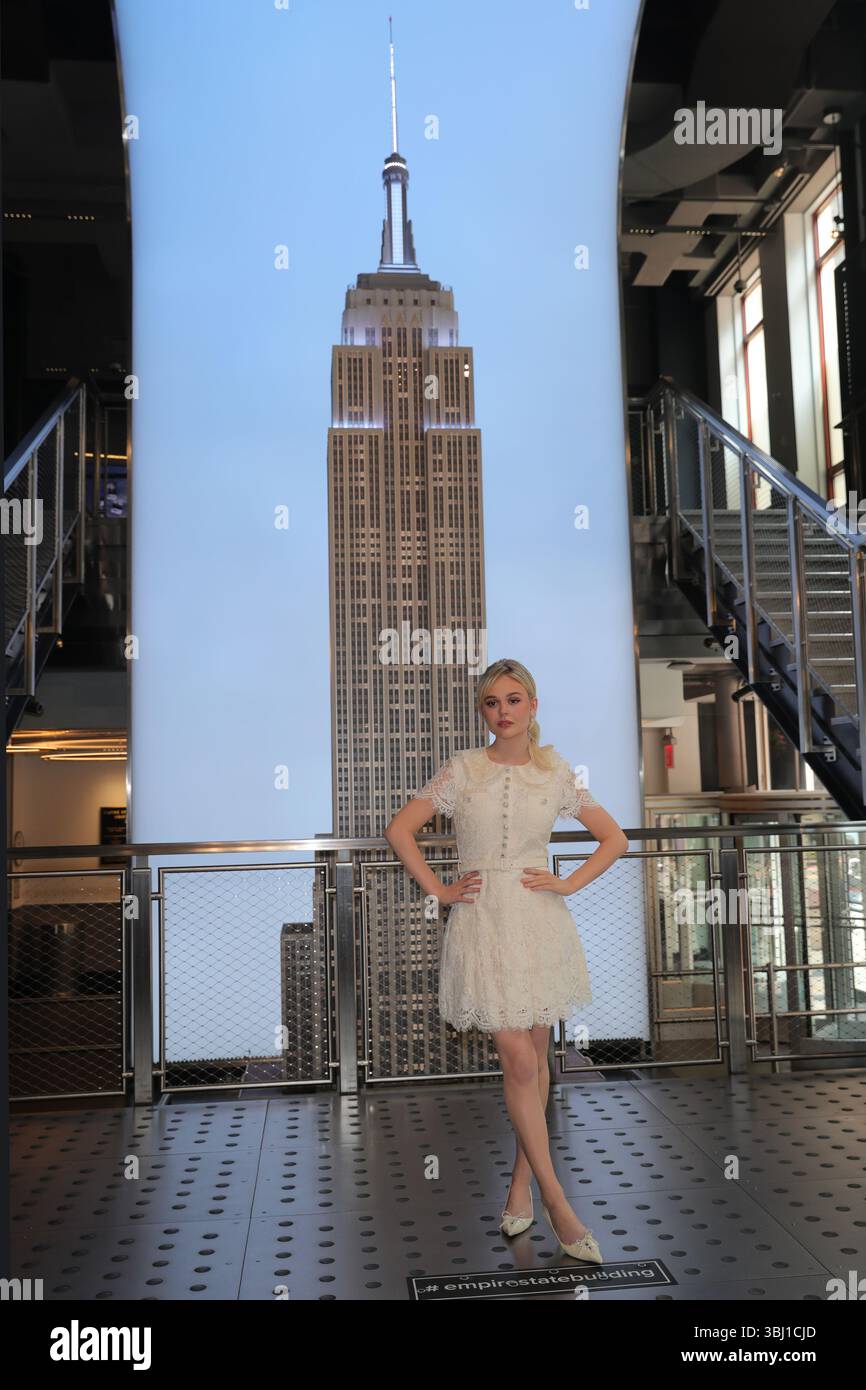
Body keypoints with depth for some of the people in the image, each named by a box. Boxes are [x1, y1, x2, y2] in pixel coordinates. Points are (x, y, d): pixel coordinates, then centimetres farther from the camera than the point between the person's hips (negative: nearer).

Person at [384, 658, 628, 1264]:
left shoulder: (555, 773, 3)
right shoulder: (463, 769, -1)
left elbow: (614, 838, 10)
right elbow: (400, 829, 1)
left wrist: (570, 883, 0)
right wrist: (438, 889, -3)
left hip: (540, 921, 2)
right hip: (483, 920, -2)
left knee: (534, 1055, 10)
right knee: (518, 1061, -5)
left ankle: (523, 1181, 28)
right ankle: (557, 1202, 6)